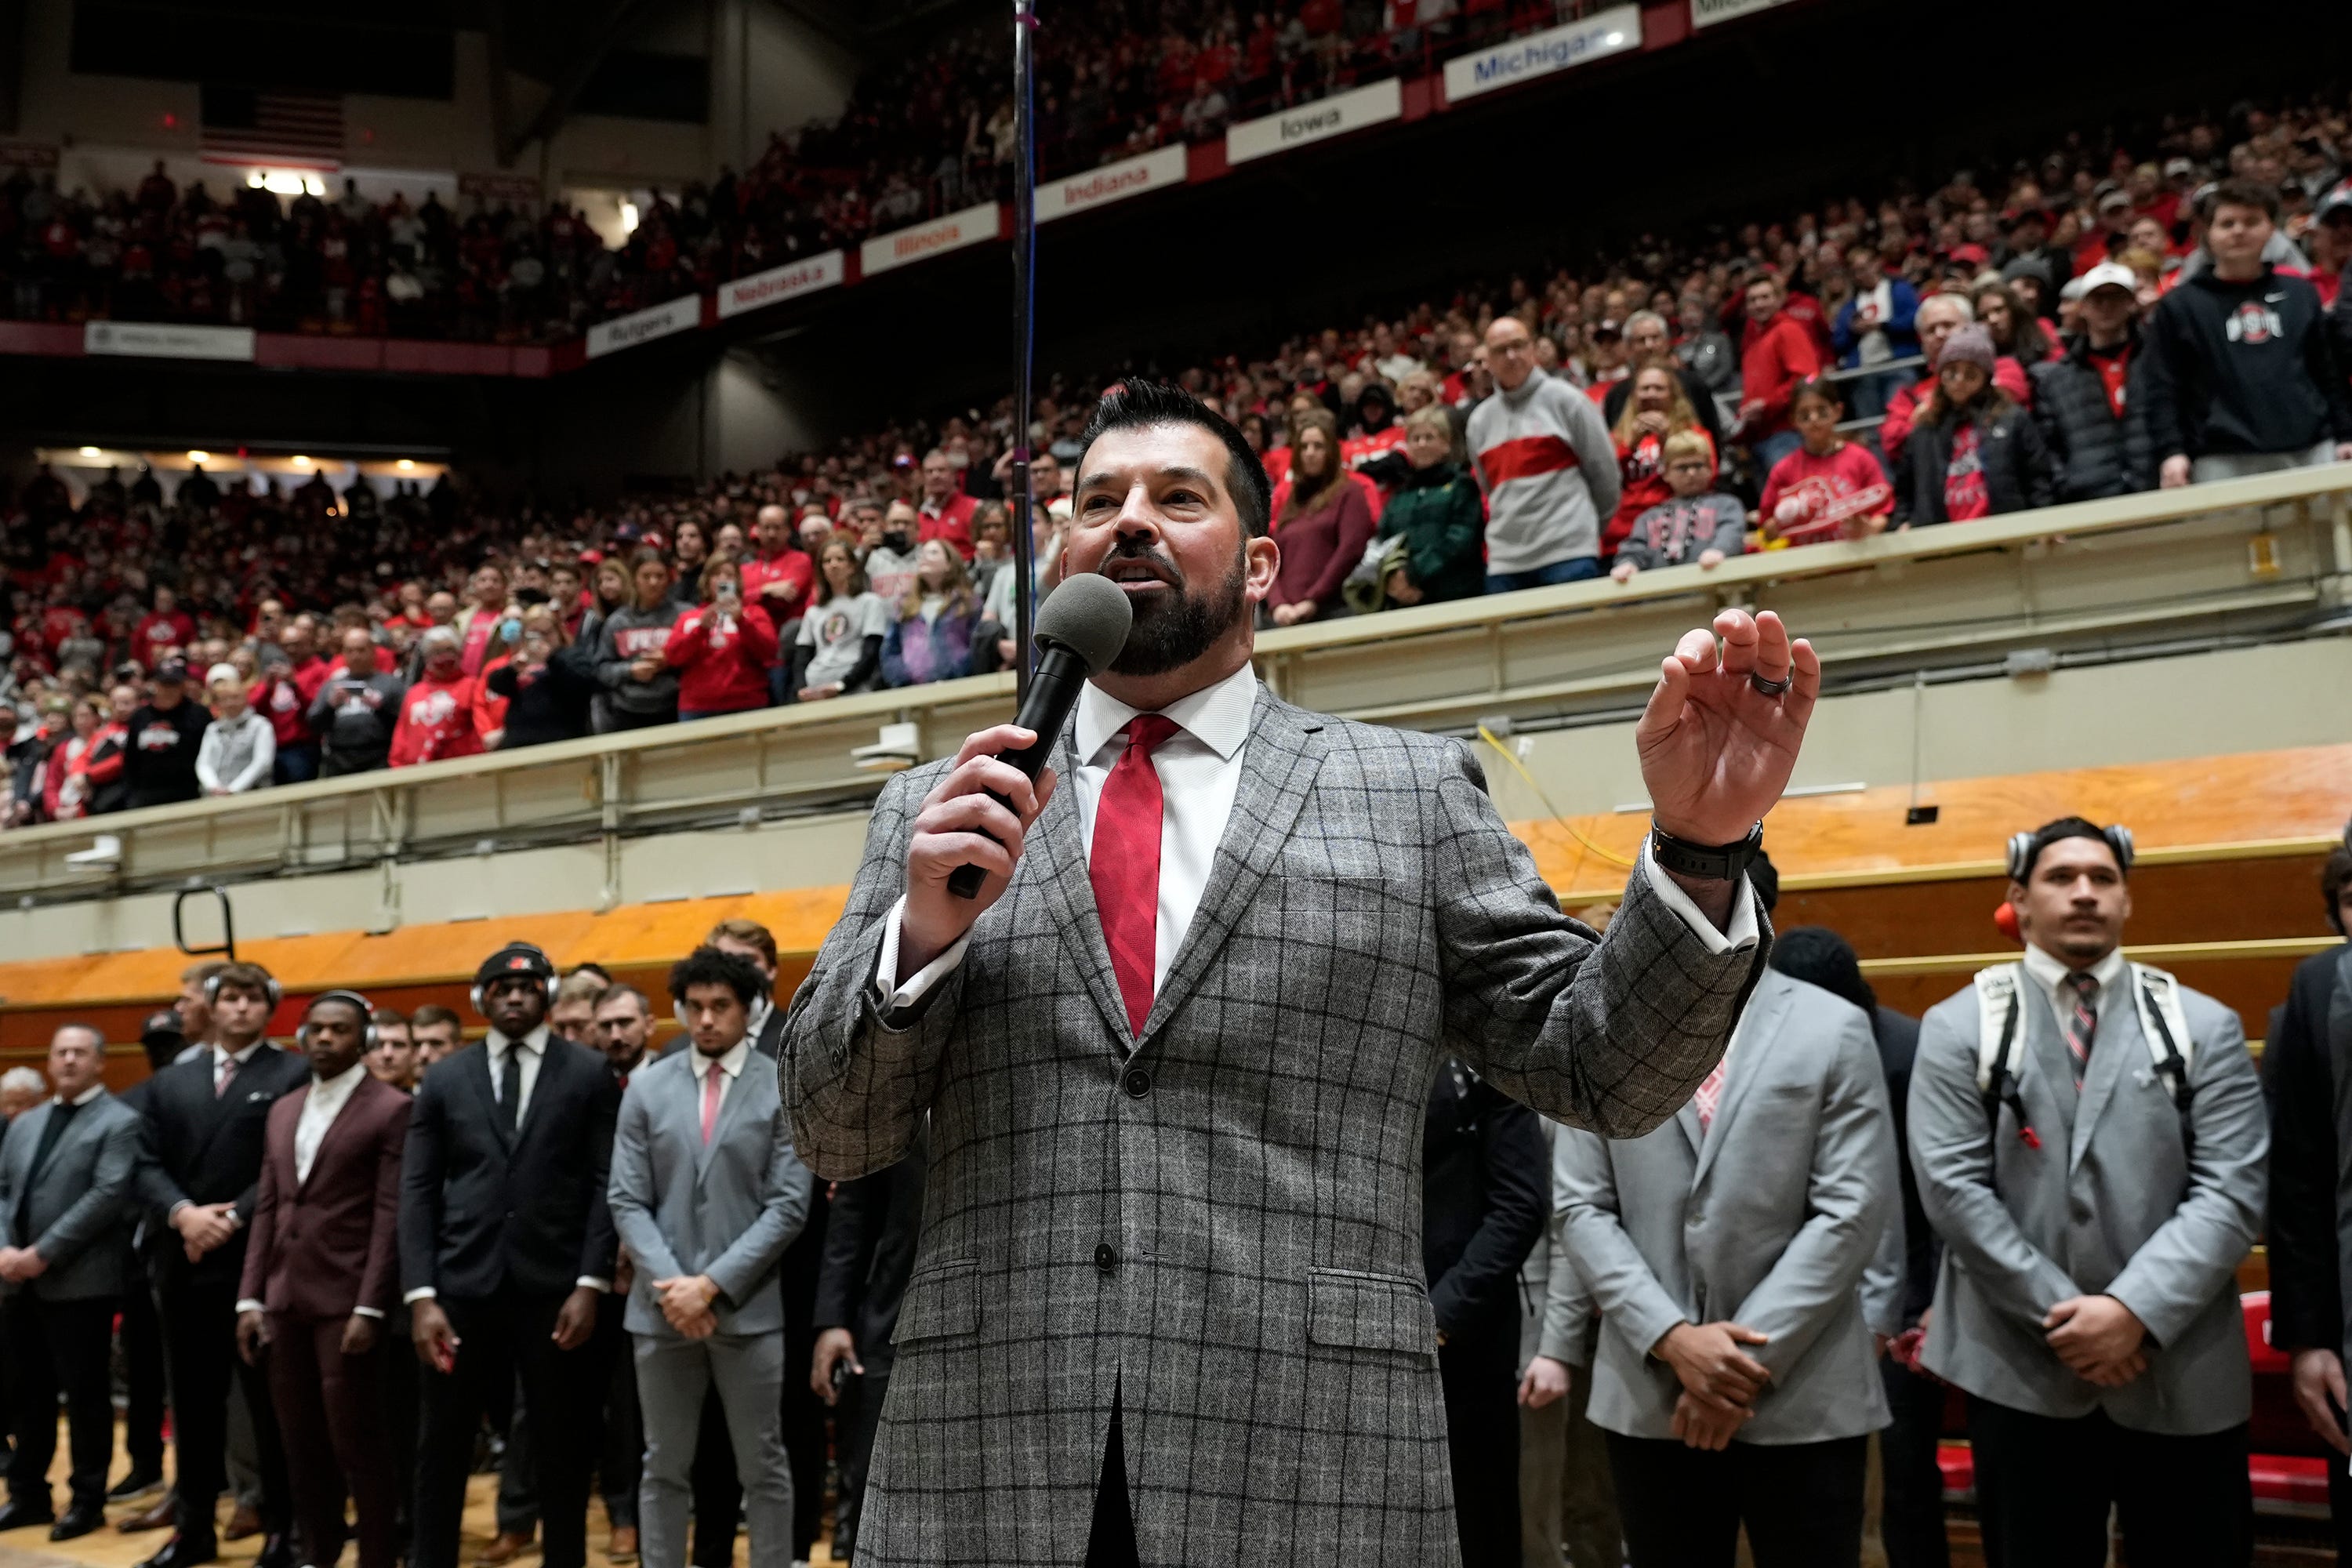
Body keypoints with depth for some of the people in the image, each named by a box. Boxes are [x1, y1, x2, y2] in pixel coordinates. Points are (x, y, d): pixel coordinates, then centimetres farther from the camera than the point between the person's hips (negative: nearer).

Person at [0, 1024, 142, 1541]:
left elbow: (108, 1197, -15)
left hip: (80, 1282, -6)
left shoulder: (120, 1122, -4)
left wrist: (42, 1254, -17)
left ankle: (87, 1499, 11)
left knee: (86, 1394, 1)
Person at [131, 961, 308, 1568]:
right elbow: (149, 1166, 7)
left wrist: (233, 1220, -15)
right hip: (186, 1266, 5)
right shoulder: (170, 1081, 15)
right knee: (193, 1402, 12)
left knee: (271, 1402, 2)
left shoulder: (295, 1075, -1)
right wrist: (183, 1213, -10)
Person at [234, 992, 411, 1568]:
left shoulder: (390, 1110, -6)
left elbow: (390, 1216, -11)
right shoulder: (283, 1111, 15)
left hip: (345, 1299, -6)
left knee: (355, 1439, -2)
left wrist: (369, 1308, -17)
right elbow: (268, 1209, 14)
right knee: (300, 1440, 11)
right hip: (284, 1298, 6)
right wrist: (251, 1297, 7)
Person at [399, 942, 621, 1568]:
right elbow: (418, 1191, 4)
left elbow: (607, 1184, -1)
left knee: (562, 1447, 8)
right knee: (443, 1446, 8)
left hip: (554, 1287, -1)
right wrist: (421, 1294, -6)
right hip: (464, 1286, 2)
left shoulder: (590, 1073, 3)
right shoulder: (444, 1079, 8)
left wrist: (591, 1283, -10)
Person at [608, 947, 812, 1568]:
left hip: (748, 1307, -2)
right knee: (664, 1468, 9)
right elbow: (628, 1202, 3)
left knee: (763, 1468, 5)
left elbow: (788, 1206, -6)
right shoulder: (647, 1087, 6)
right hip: (663, 1306, 2)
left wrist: (713, 1284, -13)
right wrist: (669, 1285, -10)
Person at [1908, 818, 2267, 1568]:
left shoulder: (2204, 1027, 7)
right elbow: (1953, 1188, -5)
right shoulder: (1959, 1027, 5)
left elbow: (2231, 1192, -3)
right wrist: (2061, 1316, -12)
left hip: (2183, 1373, 1)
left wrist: (2137, 1312, -15)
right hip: (2019, 1373, -1)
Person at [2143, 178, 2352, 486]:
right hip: (2224, 462, -3)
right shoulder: (2179, 306, 6)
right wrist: (2171, 451, -11)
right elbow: (2164, 389, 1)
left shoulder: (2300, 294, 17)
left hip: (2314, 452, 4)